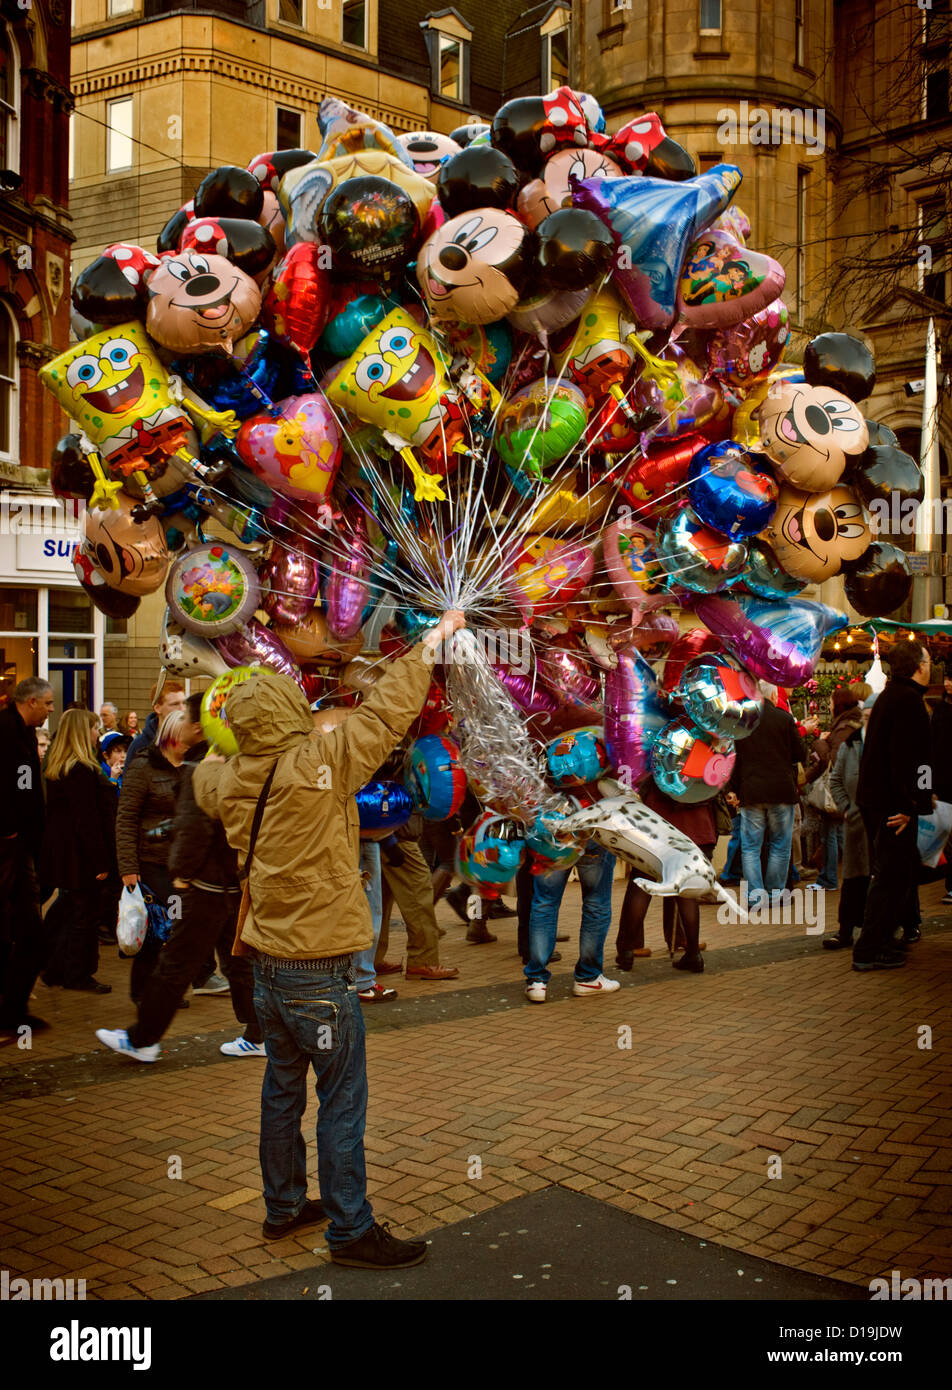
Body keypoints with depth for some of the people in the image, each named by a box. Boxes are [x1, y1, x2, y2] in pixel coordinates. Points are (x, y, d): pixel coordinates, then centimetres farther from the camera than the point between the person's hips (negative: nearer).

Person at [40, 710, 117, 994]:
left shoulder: (55, 769, 9)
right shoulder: (82, 770, -20)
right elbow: (88, 821, -22)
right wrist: (101, 862, -19)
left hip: (61, 852, 10)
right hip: (80, 856, -10)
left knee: (68, 912, 18)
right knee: (85, 914, 1)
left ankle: (55, 971, 25)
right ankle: (78, 975, 10)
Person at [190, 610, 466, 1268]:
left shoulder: (231, 781, 2)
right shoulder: (318, 764, -18)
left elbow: (204, 777, 26)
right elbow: (385, 713, -13)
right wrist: (432, 640, -3)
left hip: (268, 967, 8)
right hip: (319, 973, -8)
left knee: (283, 1091, 19)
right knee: (343, 1102, 1)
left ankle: (284, 1206, 32)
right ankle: (351, 1230, 8)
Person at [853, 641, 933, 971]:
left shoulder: (888, 696, 16)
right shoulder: (909, 699, -16)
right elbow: (904, 756, -23)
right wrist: (907, 805, -23)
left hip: (874, 800, 10)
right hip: (893, 803, -10)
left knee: (887, 872, 20)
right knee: (891, 875, -5)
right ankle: (870, 950, -4)